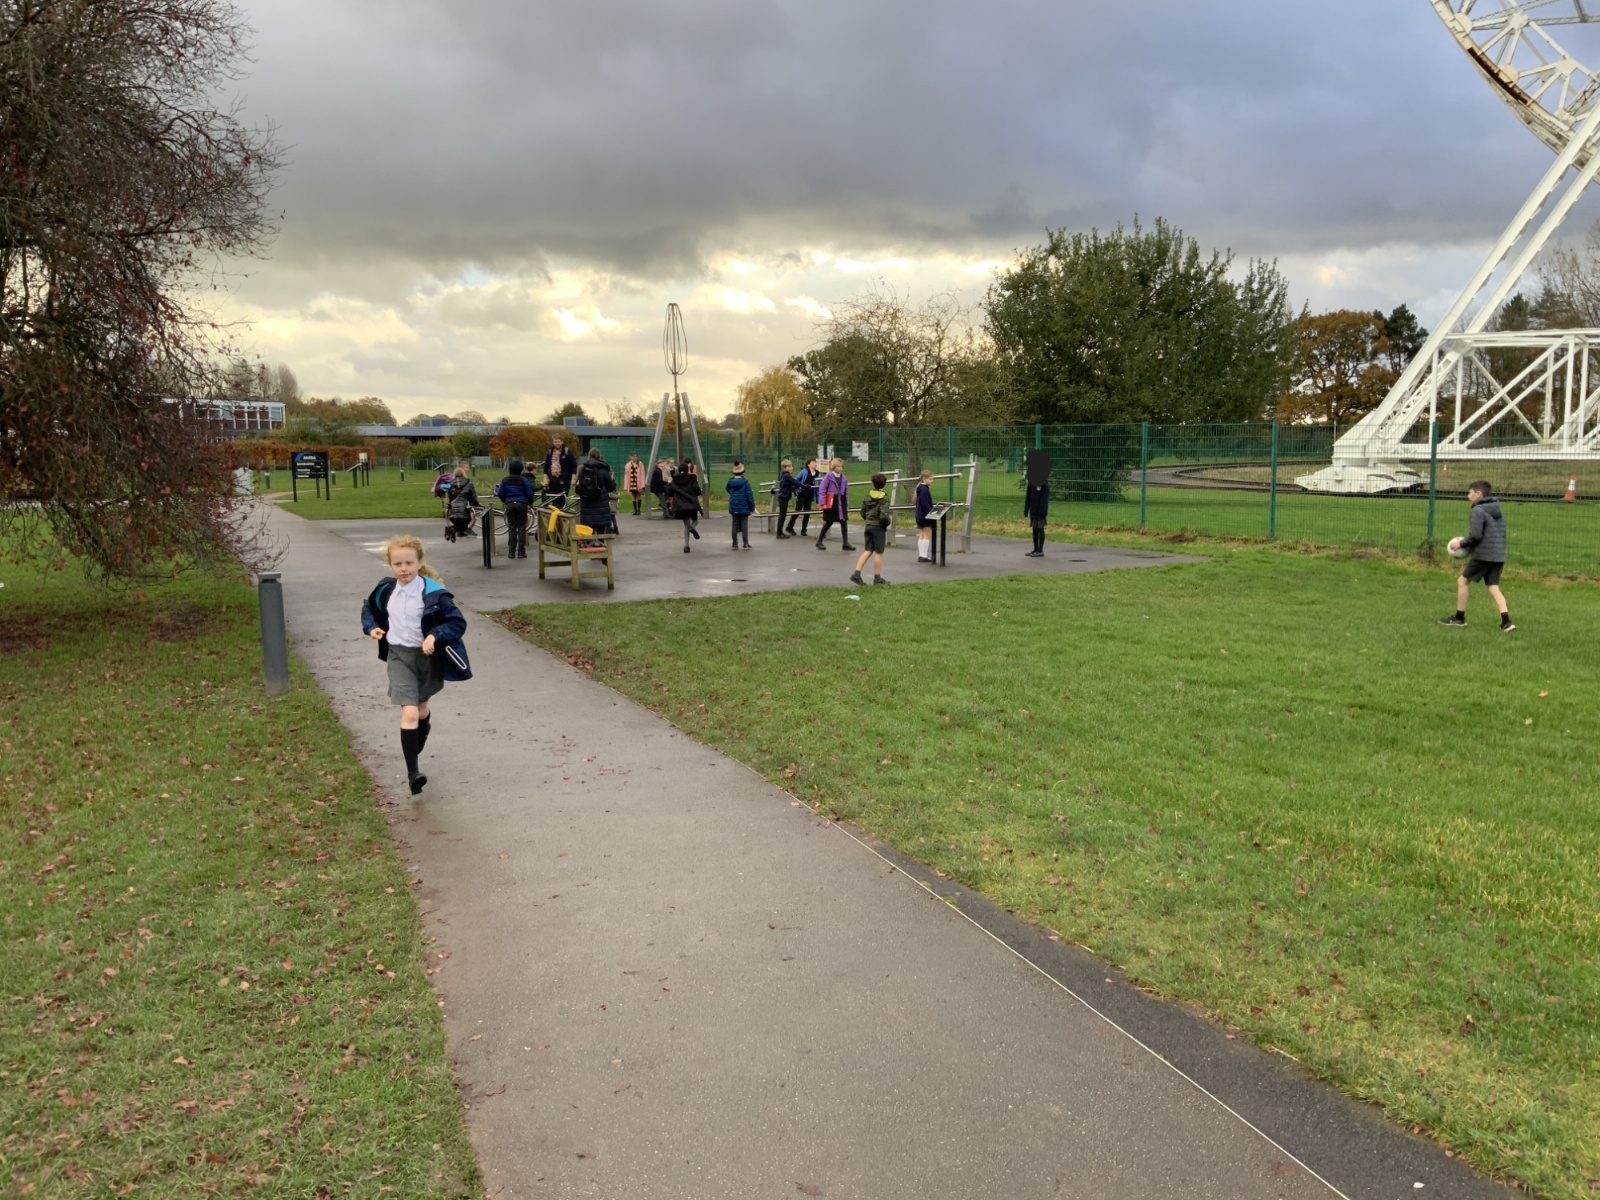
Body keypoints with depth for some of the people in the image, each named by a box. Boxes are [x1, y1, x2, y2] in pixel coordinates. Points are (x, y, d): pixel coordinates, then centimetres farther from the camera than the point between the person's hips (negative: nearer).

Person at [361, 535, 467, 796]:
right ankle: (413, 772, -11)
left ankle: (423, 728, 60)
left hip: (427, 656, -1)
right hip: (399, 656, 1)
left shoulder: (433, 593, -18)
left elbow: (458, 622, -16)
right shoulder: (386, 590, -3)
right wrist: (371, 627, 0)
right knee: (409, 713, -13)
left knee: (421, 707, 23)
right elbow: (368, 607, 18)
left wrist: (435, 635, -30)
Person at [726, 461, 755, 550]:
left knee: (735, 525, 11)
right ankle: (746, 544, 2)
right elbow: (750, 496, -12)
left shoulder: (730, 482, -2)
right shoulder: (745, 482, -15)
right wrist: (752, 507, -5)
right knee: (744, 525, 2)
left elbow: (728, 490, 18)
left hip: (733, 508, 4)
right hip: (744, 508, -4)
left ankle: (735, 544, 13)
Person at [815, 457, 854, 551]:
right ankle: (819, 541, 18)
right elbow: (822, 489, -10)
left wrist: (847, 504, 11)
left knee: (844, 522, 0)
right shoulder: (828, 476, -8)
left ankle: (846, 544, 3)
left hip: (841, 503, 5)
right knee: (828, 522, 3)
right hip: (831, 503, -5)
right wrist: (822, 503, -15)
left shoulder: (843, 478, 8)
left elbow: (846, 491, 13)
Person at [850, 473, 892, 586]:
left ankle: (857, 573, -1)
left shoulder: (868, 496, 4)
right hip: (879, 527, -6)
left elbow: (862, 512, 9)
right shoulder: (884, 498, -15)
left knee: (868, 551, 10)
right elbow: (884, 516, -23)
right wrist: (888, 522, -4)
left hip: (868, 526, 6)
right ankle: (877, 577, 12)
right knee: (879, 552, 5)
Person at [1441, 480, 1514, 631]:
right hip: (1498, 556, 8)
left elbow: (1475, 535, -19)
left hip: (1483, 555, -8)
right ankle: (1506, 621, -8)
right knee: (1493, 587, 6)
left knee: (1463, 581, 7)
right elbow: (1500, 533, 21)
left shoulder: (1478, 510, -11)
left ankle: (1459, 618, 14)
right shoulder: (1497, 511, 17)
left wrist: (1462, 543, -2)